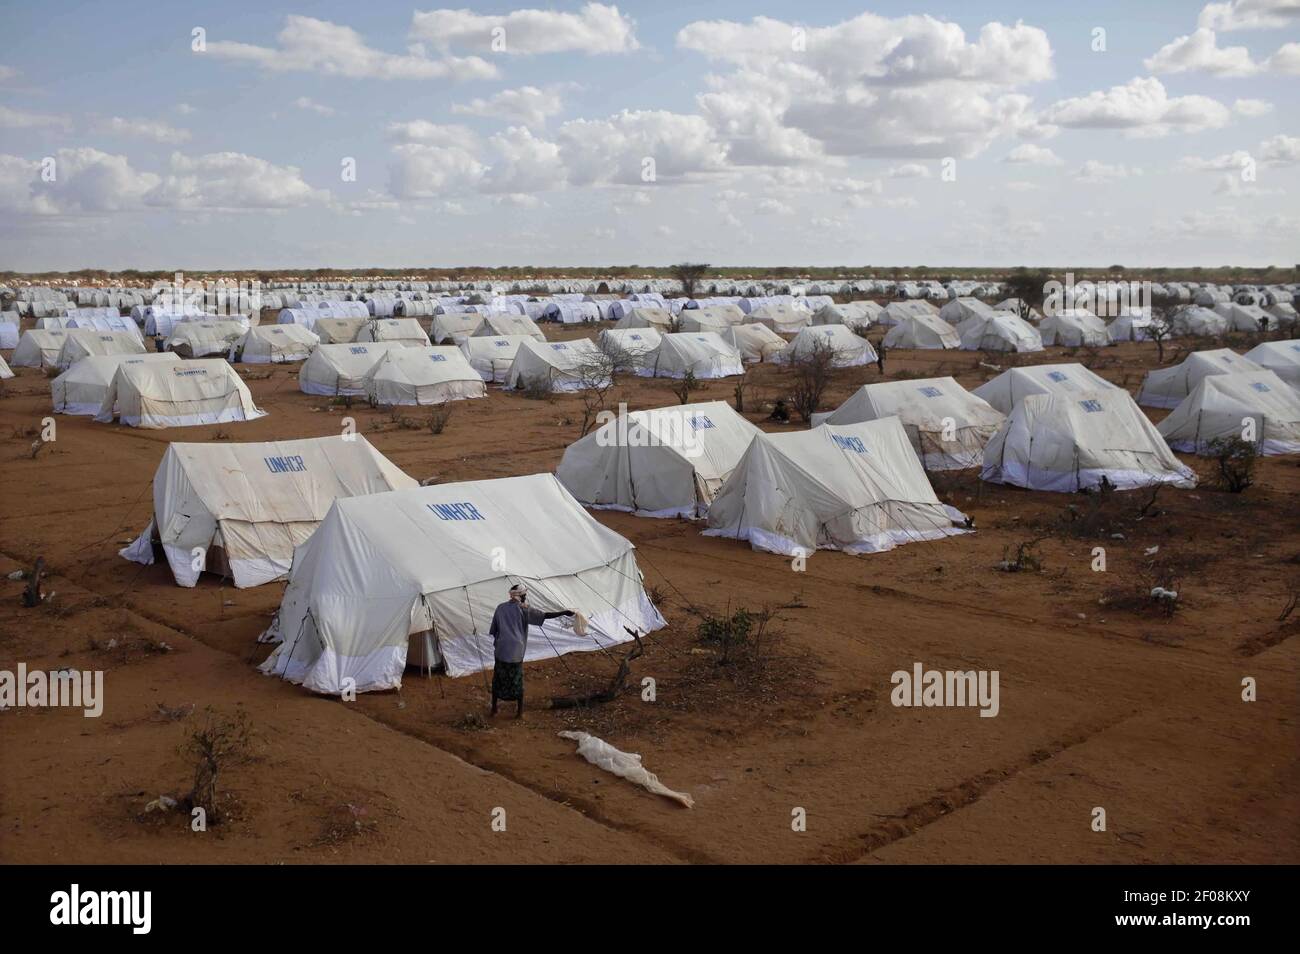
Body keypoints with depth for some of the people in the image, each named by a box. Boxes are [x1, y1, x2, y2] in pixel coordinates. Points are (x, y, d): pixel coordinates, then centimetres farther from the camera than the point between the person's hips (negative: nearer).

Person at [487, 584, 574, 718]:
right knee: (517, 680, 9)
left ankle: (494, 708, 20)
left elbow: (493, 630, 9)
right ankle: (520, 710, 15)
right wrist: (564, 612, -4)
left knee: (497, 678, 15)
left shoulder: (500, 608, 6)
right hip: (516, 652, -3)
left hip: (501, 650, 3)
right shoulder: (523, 609, -4)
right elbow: (545, 616, -8)